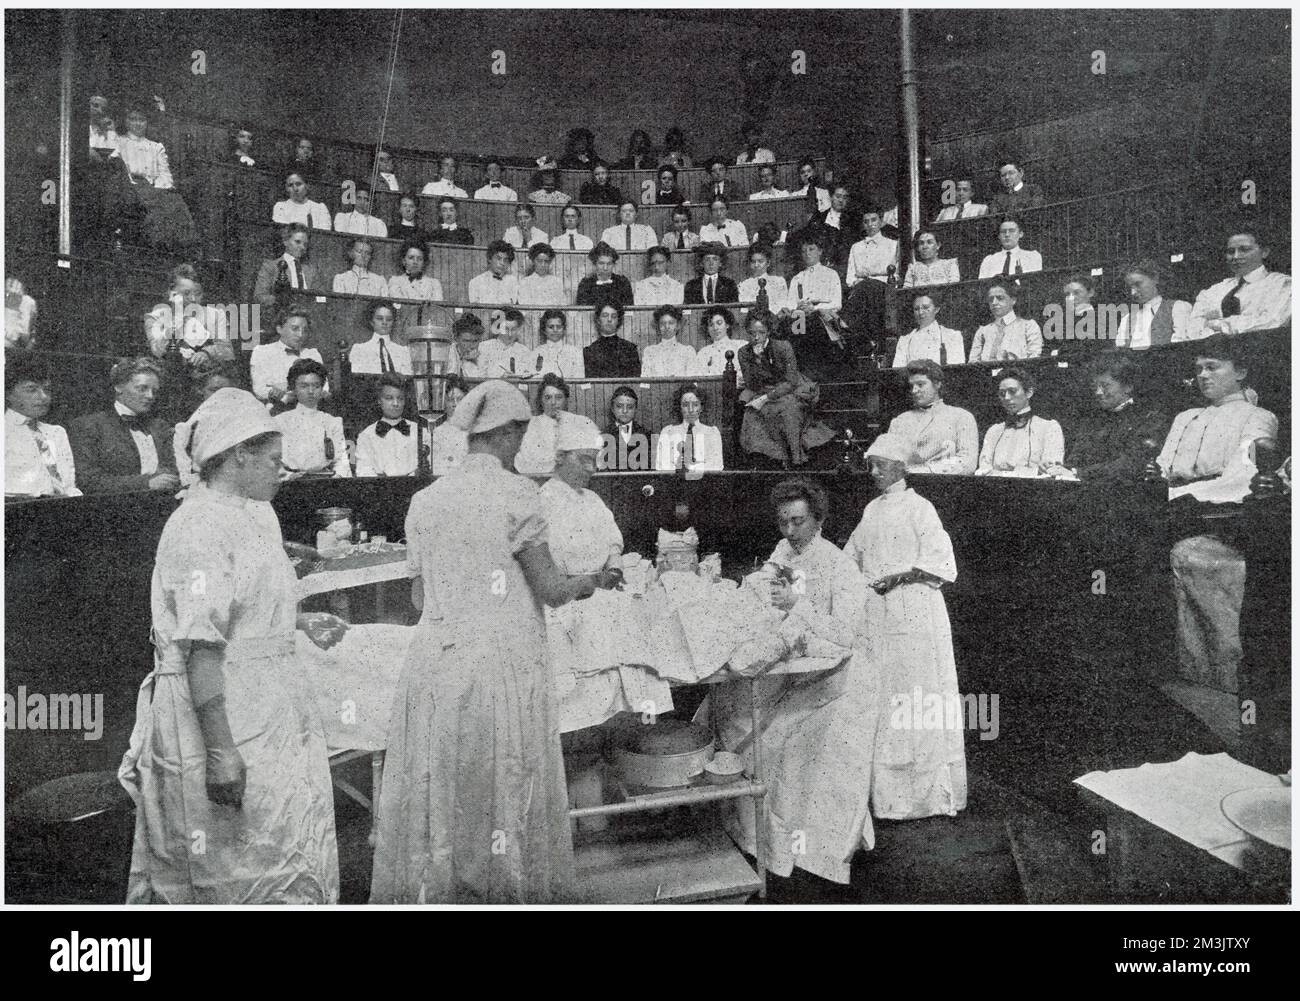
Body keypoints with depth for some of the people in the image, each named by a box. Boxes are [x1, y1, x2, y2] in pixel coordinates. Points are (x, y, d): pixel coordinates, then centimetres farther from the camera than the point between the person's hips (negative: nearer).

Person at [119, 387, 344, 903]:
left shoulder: (254, 514, 13)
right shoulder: (200, 527, -19)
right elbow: (200, 648, -24)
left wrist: (304, 623, 18)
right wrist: (221, 751, -26)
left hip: (268, 705, 9)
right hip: (219, 712, -9)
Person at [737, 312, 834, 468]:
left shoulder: (783, 347, -13)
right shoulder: (745, 353, -5)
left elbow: (791, 382, -18)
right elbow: (752, 386, -11)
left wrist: (766, 398, -27)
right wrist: (756, 359, -25)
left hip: (790, 392, -3)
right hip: (761, 394, 3)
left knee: (787, 406, -34)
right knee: (752, 413, -28)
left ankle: (796, 455, -27)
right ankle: (780, 453, -24)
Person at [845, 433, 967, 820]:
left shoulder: (918, 508, -5)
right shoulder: (872, 511, 15)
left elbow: (940, 563, -10)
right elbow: (851, 559, 24)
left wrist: (899, 575, -18)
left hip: (914, 617, -6)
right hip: (876, 618, 7)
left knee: (918, 700, -4)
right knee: (882, 702, 6)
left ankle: (930, 793, 5)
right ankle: (889, 794, 13)